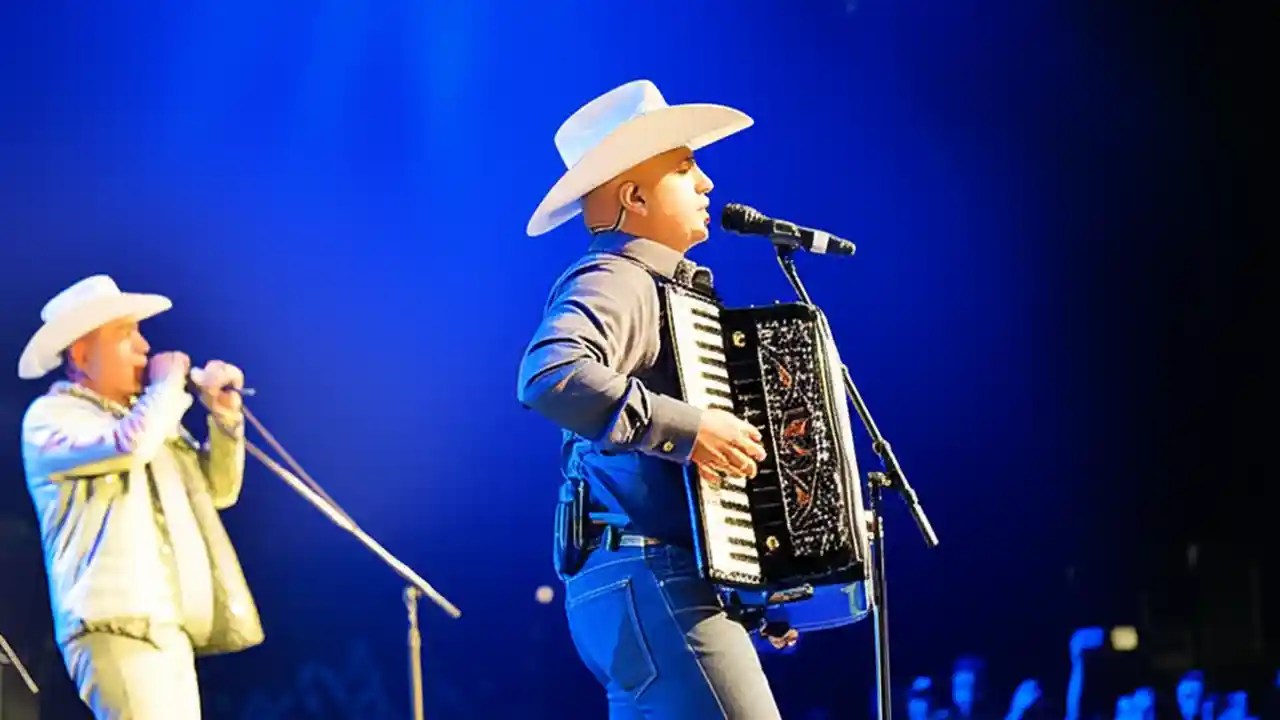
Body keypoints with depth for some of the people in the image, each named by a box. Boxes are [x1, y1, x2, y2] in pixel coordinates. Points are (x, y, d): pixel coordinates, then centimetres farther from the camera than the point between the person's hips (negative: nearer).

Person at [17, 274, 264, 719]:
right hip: (119, 623, -9)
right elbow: (130, 444, -18)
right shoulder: (52, 416, 1)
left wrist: (224, 416, 12)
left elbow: (219, 490, 28)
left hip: (166, 627, 9)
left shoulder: (142, 416, 26)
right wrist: (169, 383, -2)